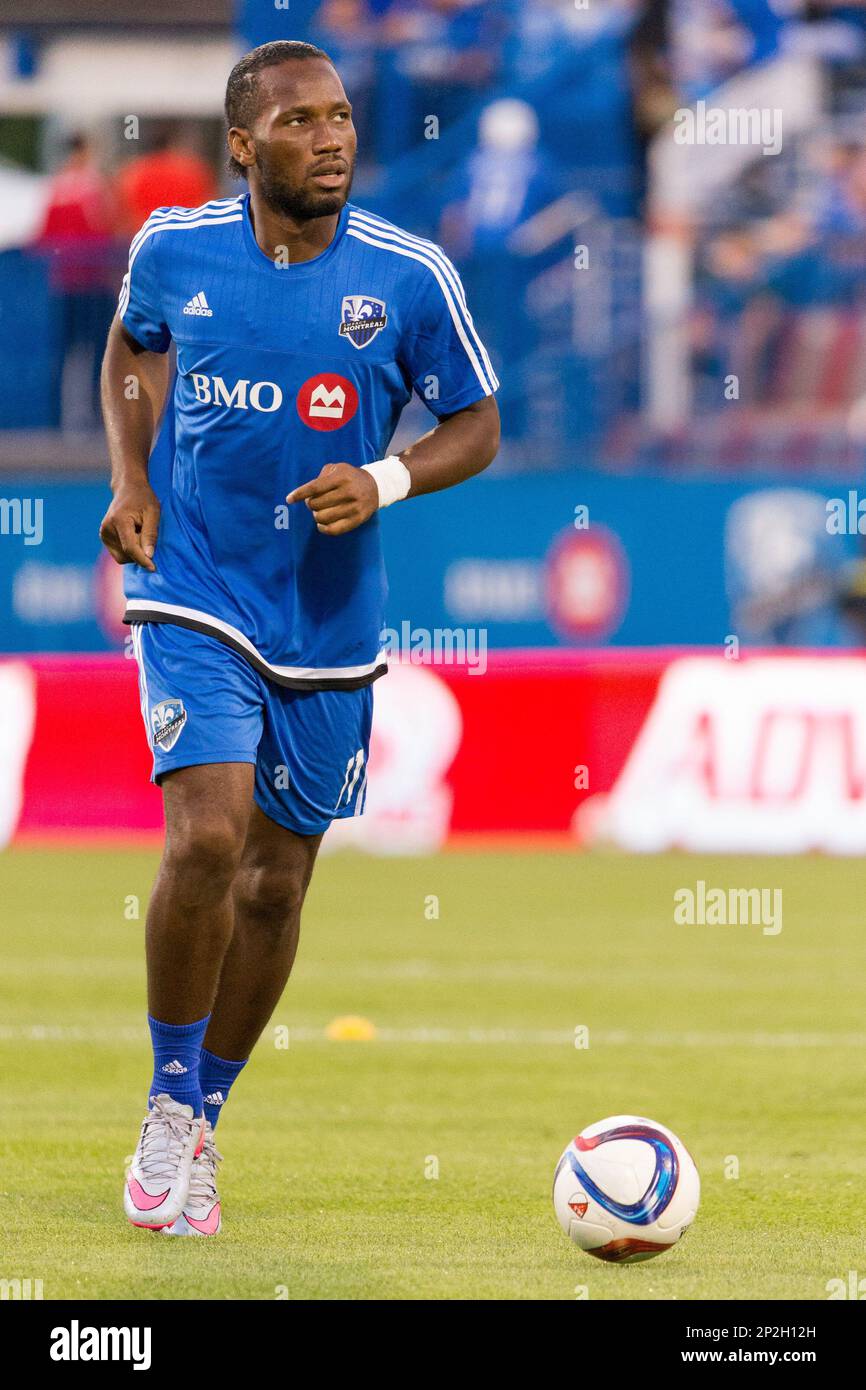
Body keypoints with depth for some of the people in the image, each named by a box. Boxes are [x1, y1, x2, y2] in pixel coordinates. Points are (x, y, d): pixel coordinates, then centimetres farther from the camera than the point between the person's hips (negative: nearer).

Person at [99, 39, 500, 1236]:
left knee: (277, 880, 9)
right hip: (196, 599, -2)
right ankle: (170, 1106, -2)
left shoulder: (410, 276, -8)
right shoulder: (173, 249, -5)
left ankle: (203, 1123, 27)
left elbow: (475, 427, 2)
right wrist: (130, 477, 3)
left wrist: (385, 481, -17)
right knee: (208, 835, -20)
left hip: (330, 622, 2)